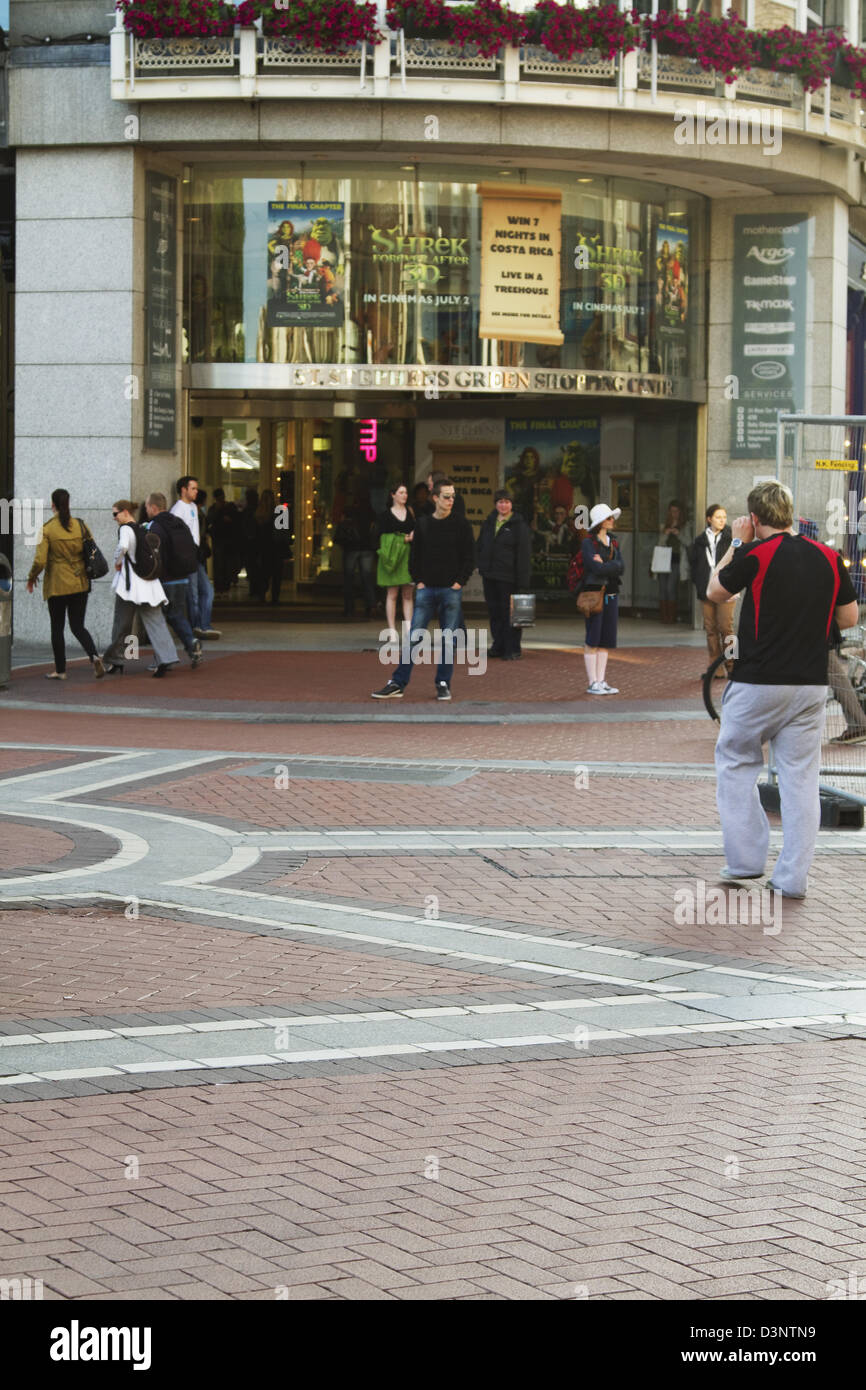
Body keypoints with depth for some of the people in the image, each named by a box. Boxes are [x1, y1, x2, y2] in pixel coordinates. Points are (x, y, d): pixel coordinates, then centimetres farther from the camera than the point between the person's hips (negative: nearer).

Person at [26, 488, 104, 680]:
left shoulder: (47, 529, -11)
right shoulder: (80, 525, 0)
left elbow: (40, 561, -15)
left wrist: (32, 577, 4)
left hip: (57, 585, -3)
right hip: (80, 583, 3)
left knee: (57, 628, 10)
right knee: (78, 626, 10)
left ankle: (60, 670, 15)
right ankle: (94, 656, -15)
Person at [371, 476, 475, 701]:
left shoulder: (461, 524, 2)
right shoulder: (422, 524, 7)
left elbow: (470, 557, 2)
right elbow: (414, 556, 12)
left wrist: (459, 582, -5)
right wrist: (418, 581, 2)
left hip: (451, 590, -1)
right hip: (426, 590, 1)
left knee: (448, 640, 1)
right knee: (414, 638, -2)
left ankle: (443, 684, 10)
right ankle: (397, 684, 0)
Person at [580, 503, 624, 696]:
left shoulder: (613, 543, 15)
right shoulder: (588, 542, -6)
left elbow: (621, 567, 2)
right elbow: (596, 567, -18)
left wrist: (604, 565, -10)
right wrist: (613, 566, -5)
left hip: (611, 595, 7)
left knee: (606, 640, 6)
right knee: (593, 640, -5)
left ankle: (601, 681, 11)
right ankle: (592, 683, -2)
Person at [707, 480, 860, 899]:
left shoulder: (755, 554, -11)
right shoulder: (828, 557, 2)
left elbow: (715, 592, 6)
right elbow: (849, 618, 10)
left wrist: (737, 543, 12)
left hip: (757, 683, -4)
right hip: (811, 684, 4)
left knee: (736, 765, 14)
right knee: (801, 777, 7)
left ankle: (746, 859, 12)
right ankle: (793, 877, 5)